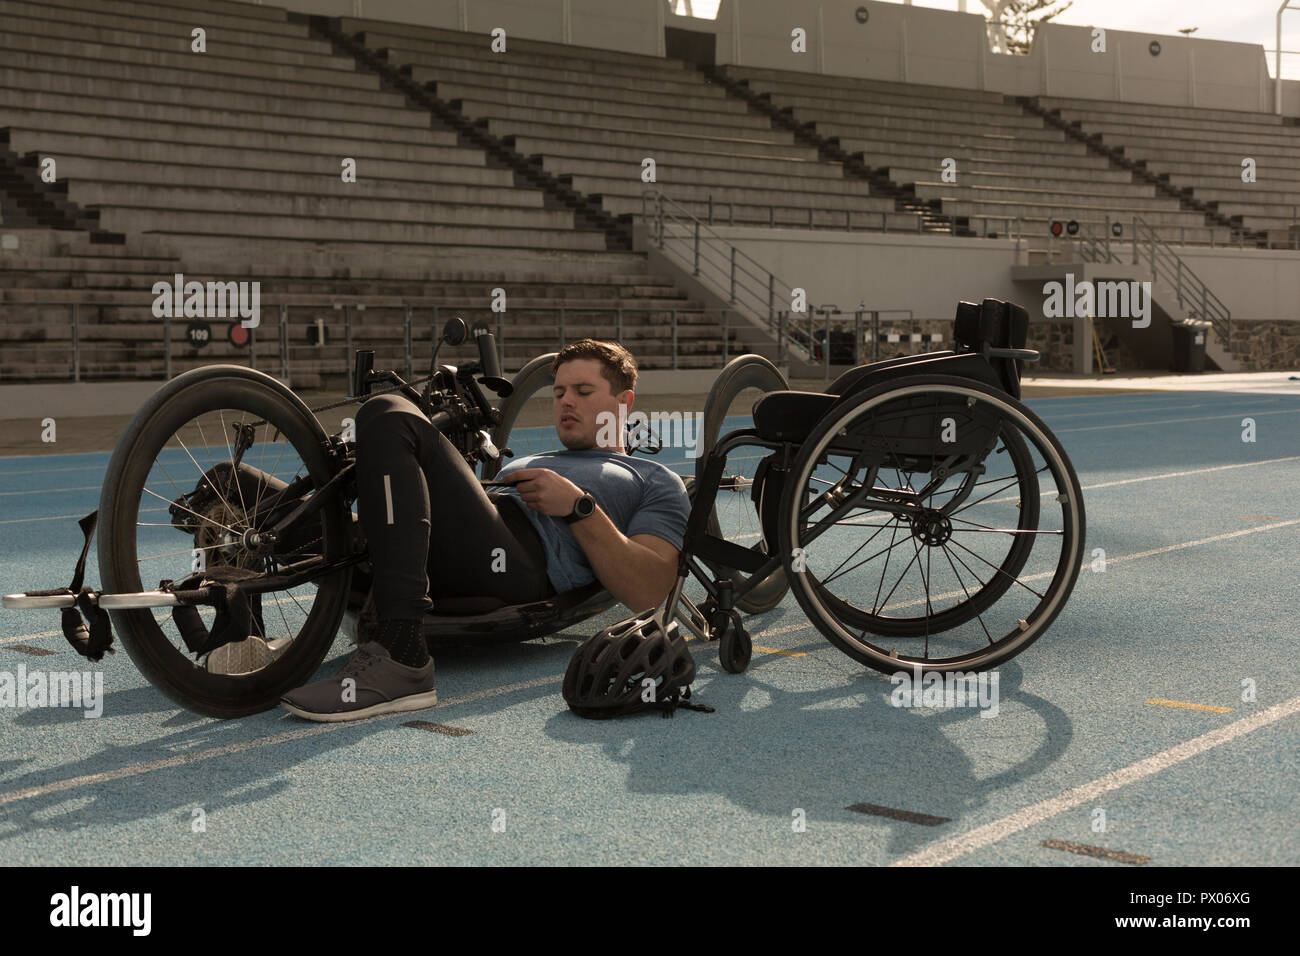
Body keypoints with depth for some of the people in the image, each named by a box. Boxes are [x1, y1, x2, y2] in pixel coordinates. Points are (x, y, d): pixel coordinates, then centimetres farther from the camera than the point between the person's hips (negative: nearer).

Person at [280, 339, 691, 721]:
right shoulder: (531, 463, 43)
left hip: (519, 562, -7)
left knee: (389, 419, -23)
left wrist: (578, 506, -3)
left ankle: (400, 658, -37)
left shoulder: (656, 481, 22)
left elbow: (646, 593, 3)